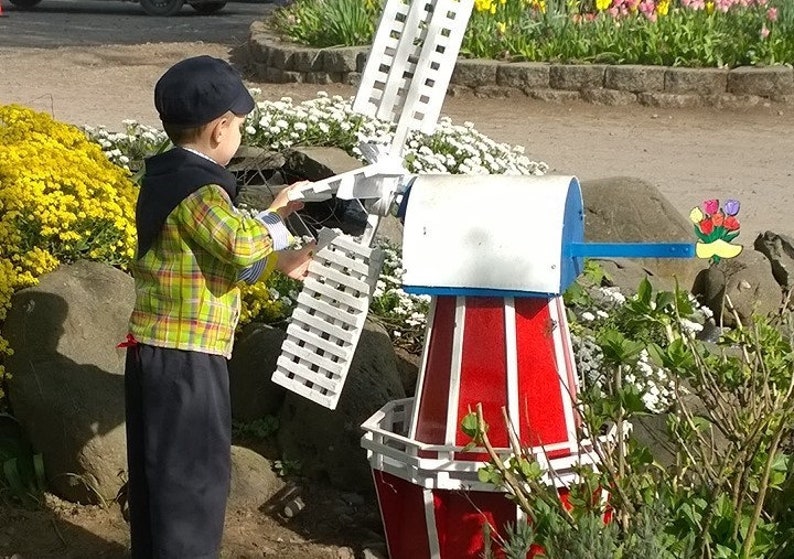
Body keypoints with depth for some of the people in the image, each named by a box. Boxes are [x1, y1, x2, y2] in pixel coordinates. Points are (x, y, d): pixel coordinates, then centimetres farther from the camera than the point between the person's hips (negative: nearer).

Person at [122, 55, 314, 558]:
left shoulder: (165, 179, 12)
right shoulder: (199, 191, -19)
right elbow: (242, 245, -35)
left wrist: (279, 262, 11)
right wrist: (277, 216, -16)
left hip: (155, 350, 10)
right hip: (187, 358, -10)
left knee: (158, 470, 19)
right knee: (196, 474, 0)